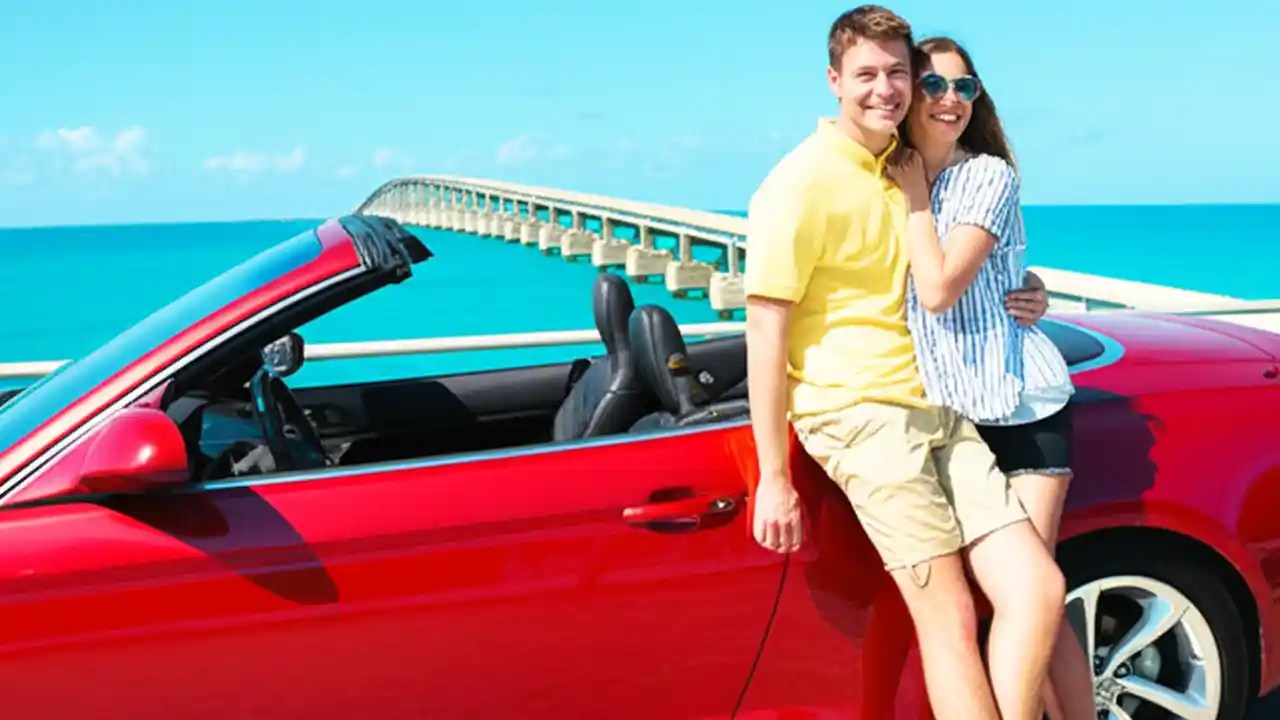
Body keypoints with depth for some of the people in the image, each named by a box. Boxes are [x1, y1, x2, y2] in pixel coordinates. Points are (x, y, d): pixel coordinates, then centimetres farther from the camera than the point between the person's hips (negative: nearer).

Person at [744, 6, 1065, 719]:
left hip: (938, 411, 7)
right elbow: (766, 329, -12)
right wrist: (773, 478, -14)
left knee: (1037, 589, -4)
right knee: (951, 616, -8)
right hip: (861, 415, -7)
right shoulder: (803, 182, -8)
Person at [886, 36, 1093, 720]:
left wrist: (915, 196, -10)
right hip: (947, 413, 5)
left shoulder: (989, 176, -8)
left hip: (1022, 407, -5)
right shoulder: (887, 184, 8)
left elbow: (938, 289, -19)